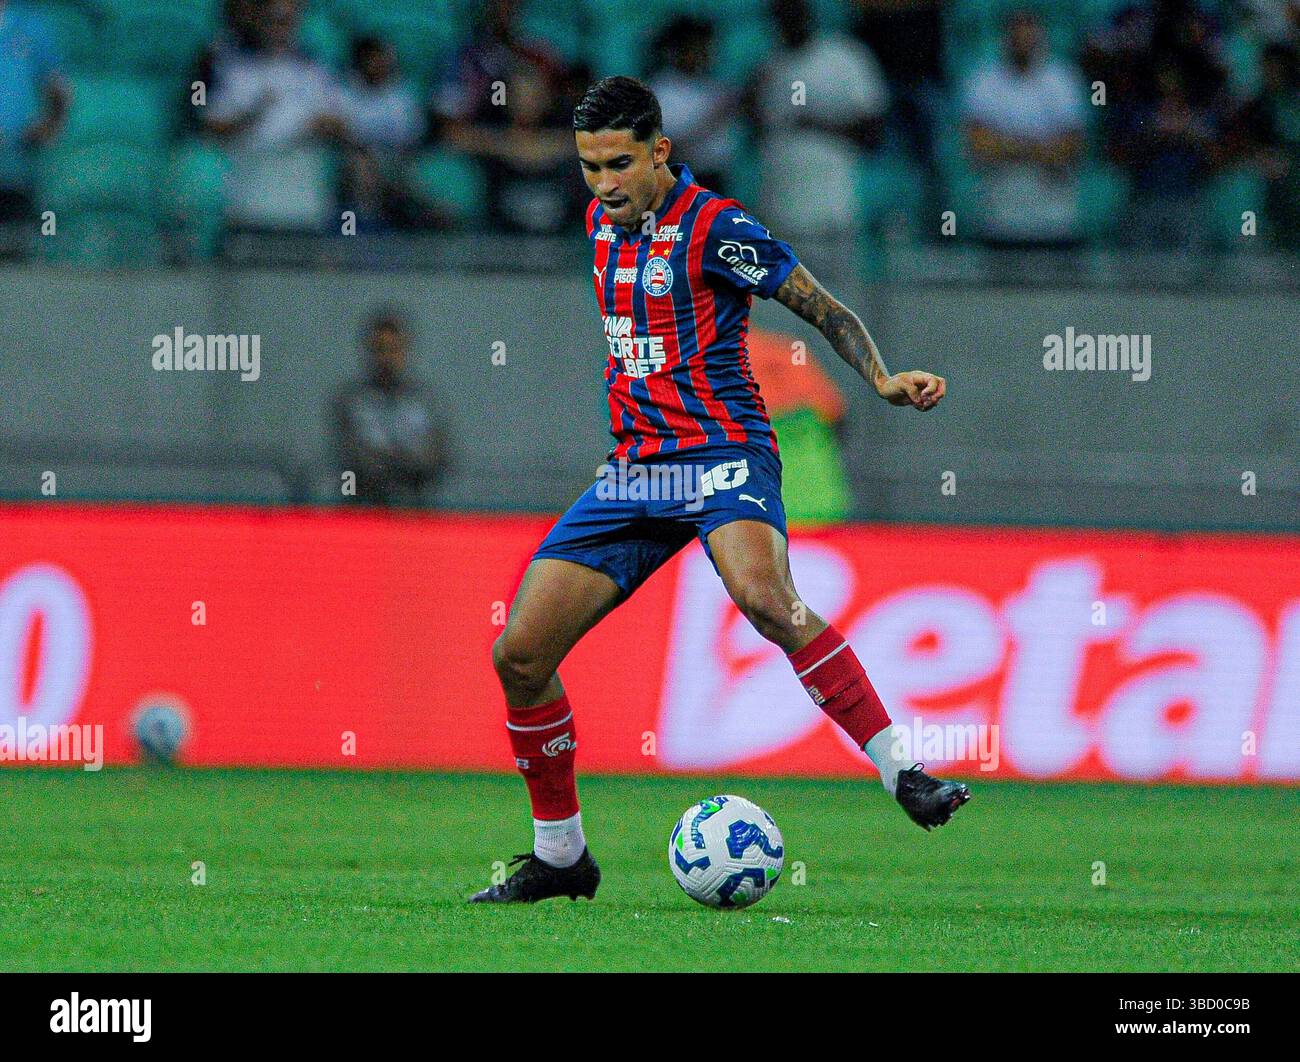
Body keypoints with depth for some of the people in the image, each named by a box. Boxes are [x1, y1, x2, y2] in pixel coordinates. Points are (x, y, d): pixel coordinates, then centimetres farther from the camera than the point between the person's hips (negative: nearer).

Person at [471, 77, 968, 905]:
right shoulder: (605, 221, 12)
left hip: (723, 455, -7)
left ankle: (904, 774, -32)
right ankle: (560, 857, 14)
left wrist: (884, 381, -23)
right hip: (636, 466, 7)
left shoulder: (714, 227, -9)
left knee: (764, 598, -38)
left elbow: (825, 310, -7)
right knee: (520, 653, -2)